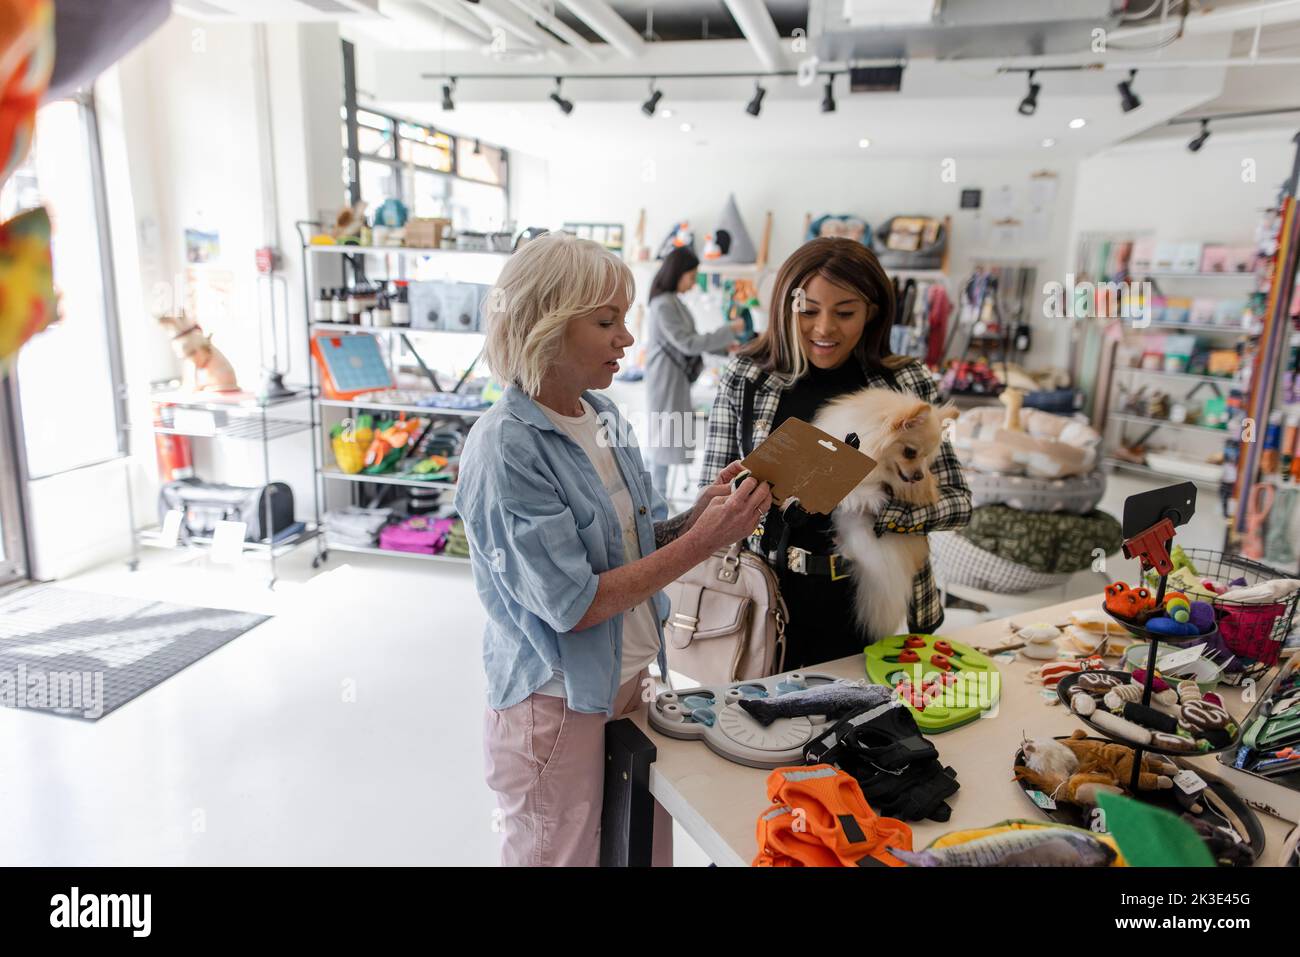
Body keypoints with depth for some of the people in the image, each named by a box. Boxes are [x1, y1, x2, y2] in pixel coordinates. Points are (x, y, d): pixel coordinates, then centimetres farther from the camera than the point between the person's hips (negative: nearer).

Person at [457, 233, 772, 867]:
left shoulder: (605, 417, 2)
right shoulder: (505, 447, -21)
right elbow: (572, 606, -22)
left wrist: (702, 514, -11)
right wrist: (701, 542, -22)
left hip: (633, 681, 7)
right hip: (557, 706, -7)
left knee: (648, 851, 21)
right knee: (564, 856, 15)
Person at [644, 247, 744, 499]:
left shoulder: (673, 301, 10)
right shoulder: (663, 305, -19)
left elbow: (689, 340, 16)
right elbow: (687, 343, -23)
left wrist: (726, 348, 6)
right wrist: (729, 330, -20)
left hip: (676, 378, 9)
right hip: (666, 379, -9)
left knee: (671, 434, 14)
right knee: (667, 435, -2)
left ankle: (658, 494, 24)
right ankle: (658, 498, 8)